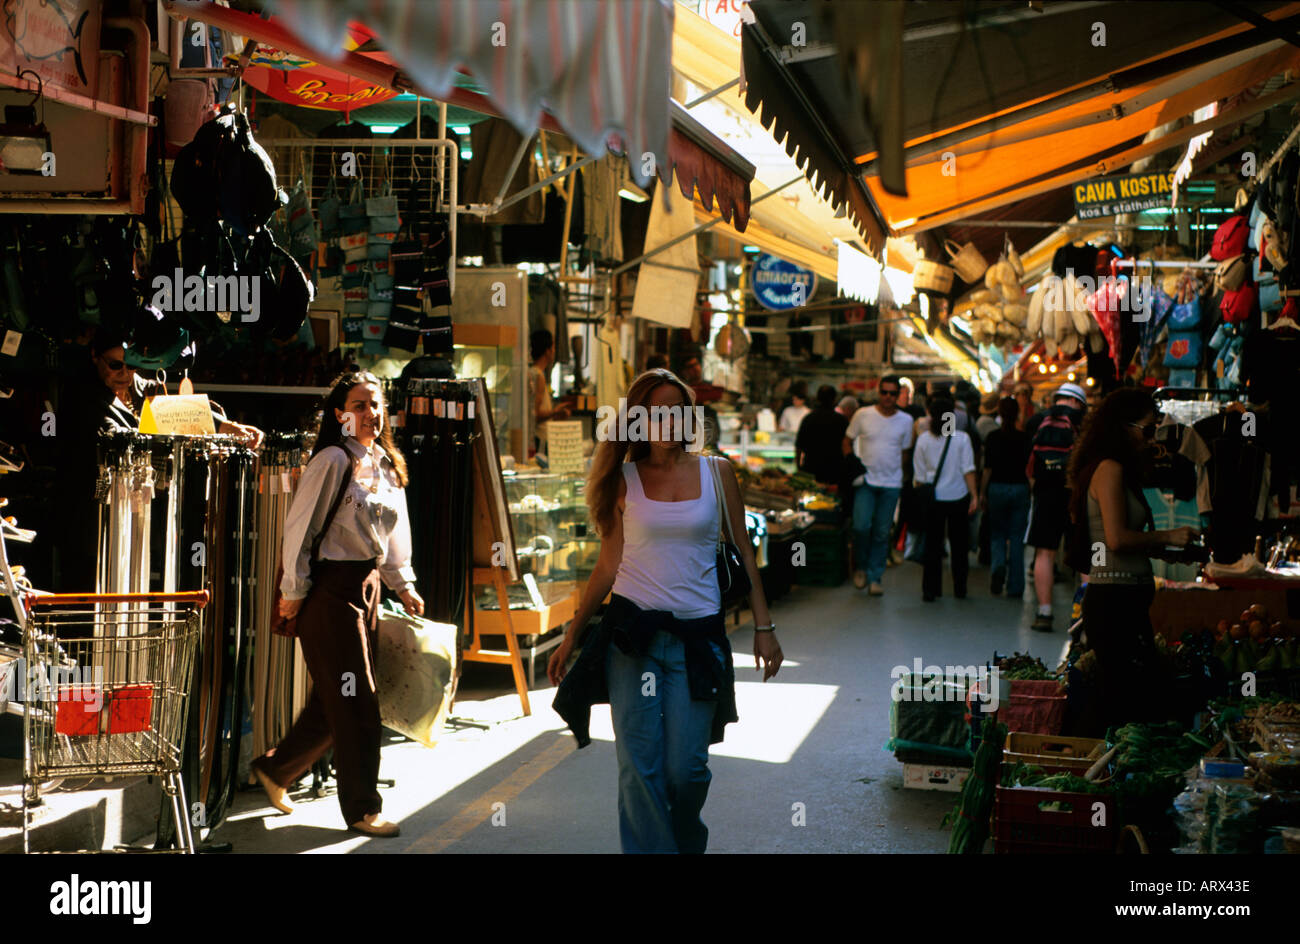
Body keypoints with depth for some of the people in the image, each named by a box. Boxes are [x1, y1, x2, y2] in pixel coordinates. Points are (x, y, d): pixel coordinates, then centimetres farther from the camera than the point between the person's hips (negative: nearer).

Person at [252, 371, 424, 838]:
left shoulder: (388, 466, 12)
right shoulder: (333, 461, -12)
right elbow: (300, 528, -12)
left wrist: (403, 585, 17)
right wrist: (294, 591, -11)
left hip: (368, 586, 8)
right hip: (331, 588, -8)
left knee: (337, 698, 14)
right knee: (357, 700, -4)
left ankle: (274, 768, 33)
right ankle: (362, 808, 6)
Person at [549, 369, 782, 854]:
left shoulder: (717, 472, 6)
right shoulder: (624, 479, 6)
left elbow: (743, 553, 10)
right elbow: (608, 564, 9)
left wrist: (763, 626, 4)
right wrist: (571, 637, 7)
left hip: (697, 634, 0)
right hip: (632, 631, 0)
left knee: (686, 768, -2)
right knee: (639, 768, -5)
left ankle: (687, 842, 28)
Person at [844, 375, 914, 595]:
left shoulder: (905, 421, 4)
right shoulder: (863, 415, -1)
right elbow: (847, 441, 9)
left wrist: (895, 469, 2)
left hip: (891, 484, 2)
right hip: (865, 481, -2)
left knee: (882, 533, 3)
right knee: (861, 526, -14)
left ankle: (875, 577, 11)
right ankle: (860, 567, 10)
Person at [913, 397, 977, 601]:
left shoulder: (923, 439, -3)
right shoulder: (962, 438, -6)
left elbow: (919, 475, 1)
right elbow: (968, 470, -9)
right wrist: (974, 495, -5)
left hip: (933, 499, 1)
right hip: (958, 498, -1)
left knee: (933, 546, 7)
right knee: (959, 546, 10)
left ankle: (930, 590, 4)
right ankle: (960, 589, 15)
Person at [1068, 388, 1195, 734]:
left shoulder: (1117, 469, 19)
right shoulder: (1110, 469, -10)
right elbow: (1117, 537, -18)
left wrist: (1163, 550, 15)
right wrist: (1168, 537, -7)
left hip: (1123, 599, 10)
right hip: (1114, 598, -10)